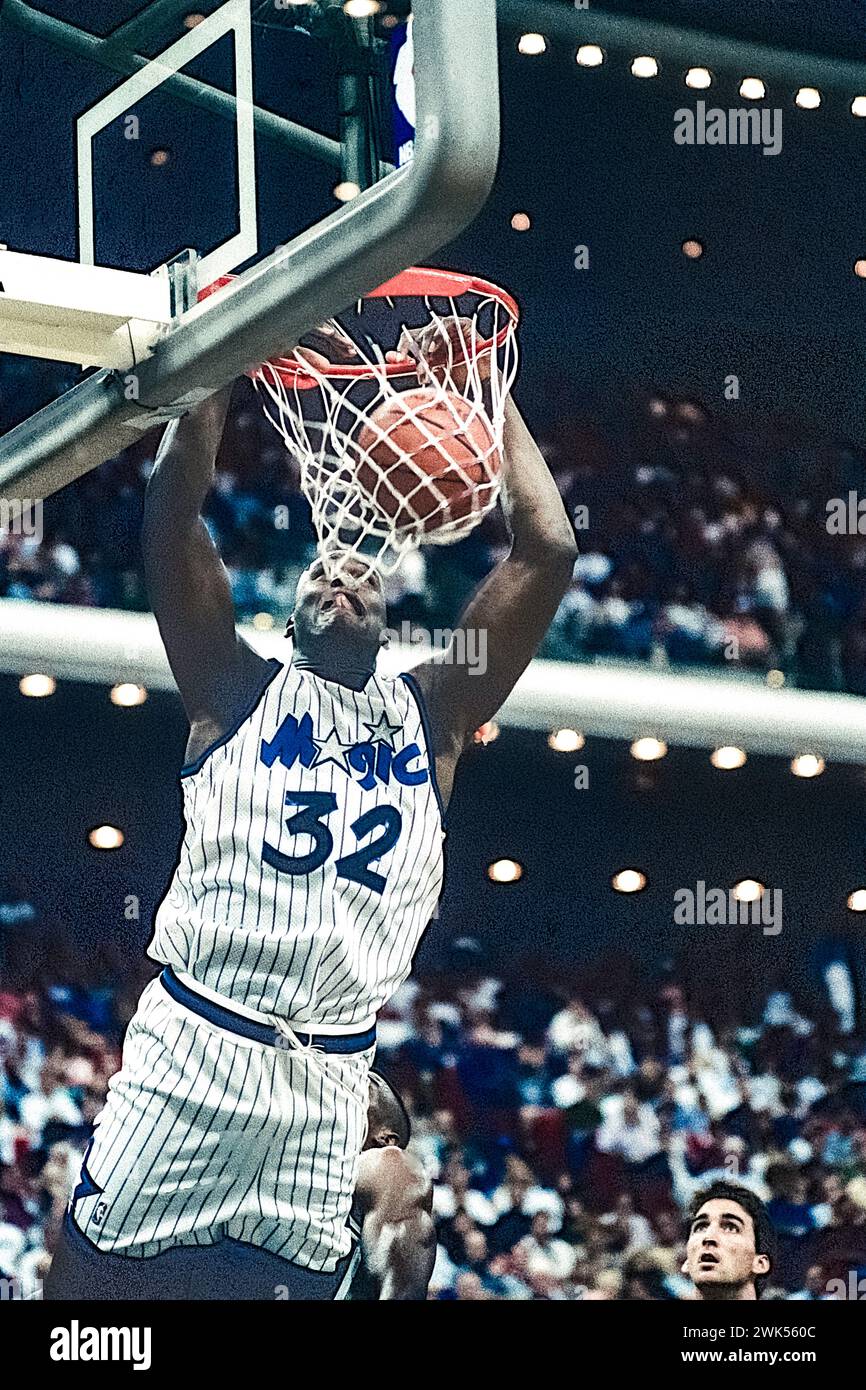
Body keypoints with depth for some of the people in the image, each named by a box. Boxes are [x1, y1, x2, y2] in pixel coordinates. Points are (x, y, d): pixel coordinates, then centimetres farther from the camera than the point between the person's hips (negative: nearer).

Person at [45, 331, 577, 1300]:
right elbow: (172, 503, -2)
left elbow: (546, 548, 10)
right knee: (98, 1281, -4)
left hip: (330, 1079, 3)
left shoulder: (429, 713, 15)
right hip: (193, 1048, -3)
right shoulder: (238, 692, 8)